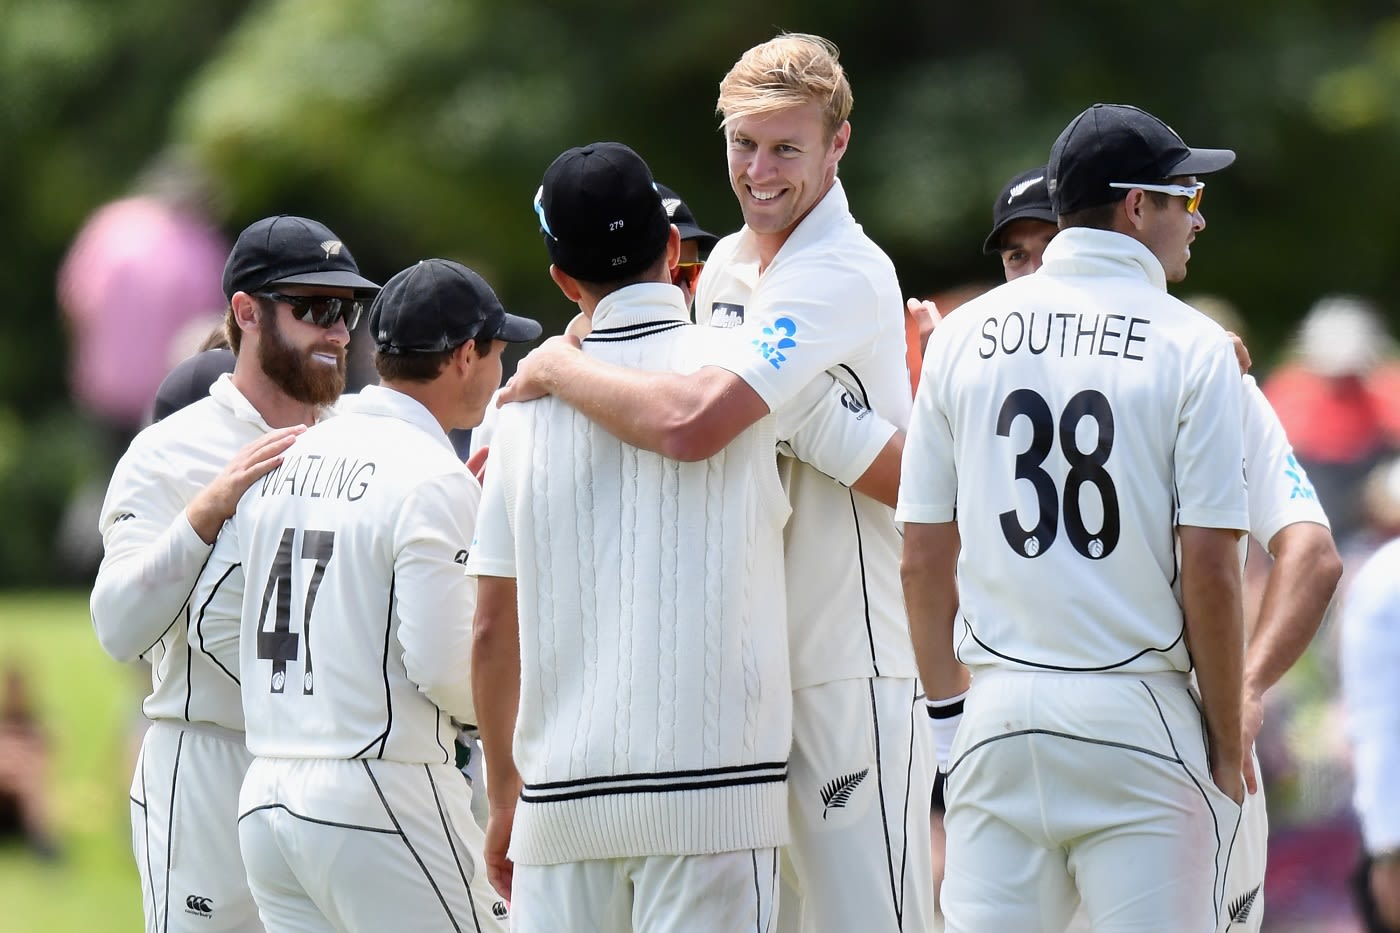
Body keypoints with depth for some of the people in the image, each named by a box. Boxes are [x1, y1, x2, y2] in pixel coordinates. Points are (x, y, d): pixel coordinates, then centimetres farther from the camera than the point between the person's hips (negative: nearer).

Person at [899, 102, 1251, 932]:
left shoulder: (964, 335, 8)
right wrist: (1228, 744, 1)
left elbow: (923, 558, 8)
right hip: (1140, 717, -4)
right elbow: (1210, 571, -8)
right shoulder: (1193, 346, -4)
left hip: (1000, 710, 4)